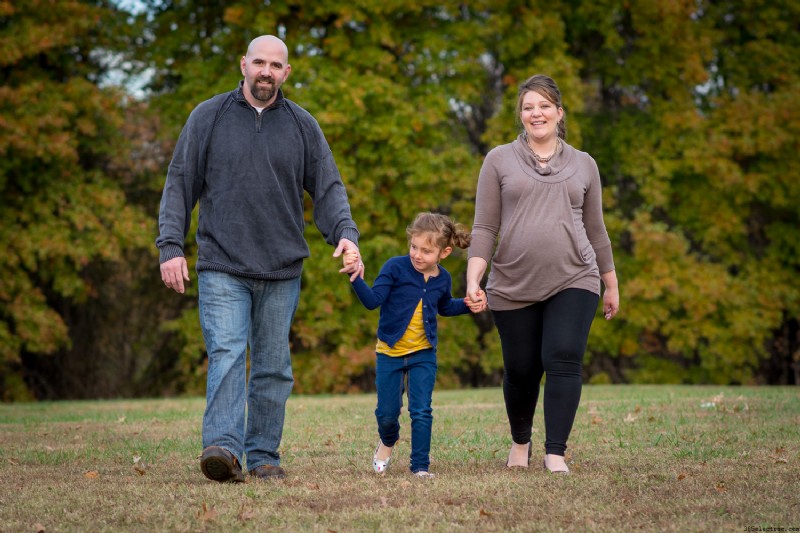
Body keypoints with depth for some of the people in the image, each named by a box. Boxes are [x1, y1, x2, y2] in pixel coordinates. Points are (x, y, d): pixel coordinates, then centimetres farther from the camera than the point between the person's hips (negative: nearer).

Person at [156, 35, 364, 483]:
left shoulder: (303, 126, 9)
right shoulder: (208, 118, 5)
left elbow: (328, 188, 8)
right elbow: (180, 185, 5)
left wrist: (346, 234, -10)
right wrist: (171, 246, -4)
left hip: (282, 271, 3)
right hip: (222, 268, -2)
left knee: (274, 366, 6)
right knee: (226, 355, -16)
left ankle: (264, 455, 13)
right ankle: (223, 448, -25)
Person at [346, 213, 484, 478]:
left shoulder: (443, 279, 0)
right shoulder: (395, 268, -14)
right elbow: (373, 300, -22)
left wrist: (466, 305, 5)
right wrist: (356, 279, -38)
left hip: (423, 354, 2)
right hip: (390, 351, -2)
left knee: (421, 412, -6)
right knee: (387, 412, 7)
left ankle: (420, 466, 4)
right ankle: (388, 441, 40)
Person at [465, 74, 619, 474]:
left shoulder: (583, 165, 13)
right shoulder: (500, 161, 7)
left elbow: (595, 230, 19)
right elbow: (485, 228, 2)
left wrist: (611, 286, 20)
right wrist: (473, 280, -9)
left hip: (573, 282, 0)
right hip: (514, 287, 0)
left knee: (564, 360, -17)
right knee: (521, 370, 5)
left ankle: (555, 453, -14)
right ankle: (520, 442, 31)